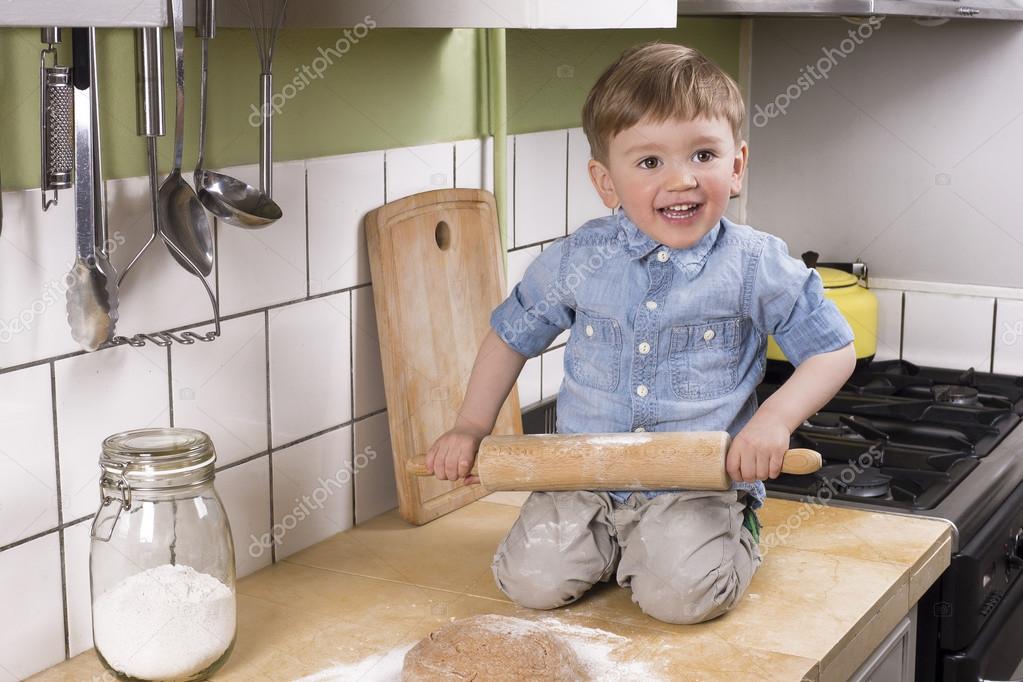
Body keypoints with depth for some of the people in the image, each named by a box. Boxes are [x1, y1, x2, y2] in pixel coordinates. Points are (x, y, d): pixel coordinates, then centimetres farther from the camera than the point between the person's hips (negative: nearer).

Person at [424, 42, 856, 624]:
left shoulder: (758, 266, -8)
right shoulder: (578, 260, -1)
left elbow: (834, 350, 0)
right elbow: (512, 335, 14)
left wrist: (775, 419, -17)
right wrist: (472, 427, 8)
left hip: (700, 484, -2)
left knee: (682, 594, -25)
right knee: (533, 579, -14)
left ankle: (732, 536, 10)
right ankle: (606, 541, 17)